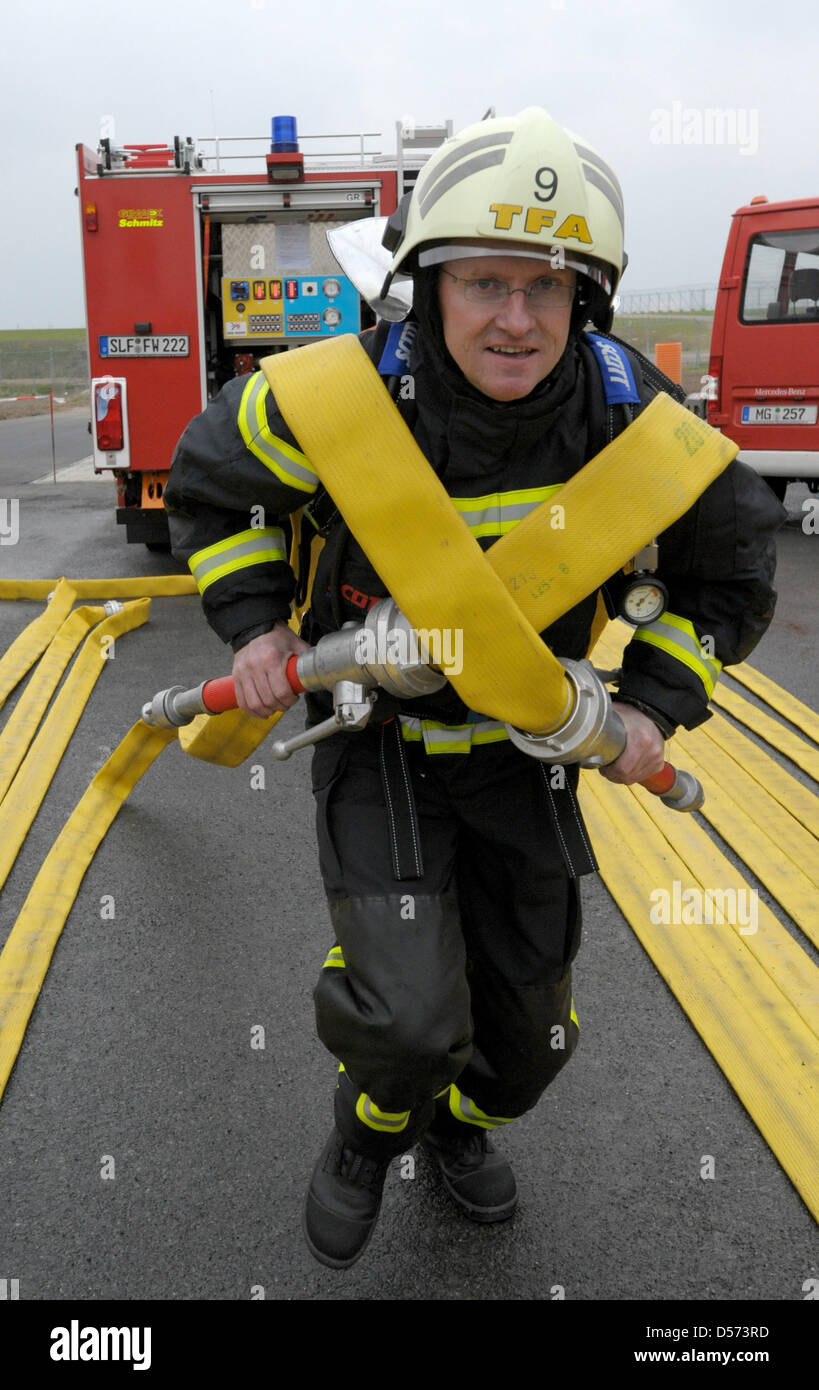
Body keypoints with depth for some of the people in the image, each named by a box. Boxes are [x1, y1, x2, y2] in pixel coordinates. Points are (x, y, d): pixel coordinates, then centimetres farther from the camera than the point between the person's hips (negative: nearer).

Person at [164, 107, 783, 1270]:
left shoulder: (631, 417, -18)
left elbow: (731, 560, -2)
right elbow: (210, 484, -4)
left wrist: (655, 701, -10)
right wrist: (252, 622, -15)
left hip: (525, 744, 3)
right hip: (376, 733, -3)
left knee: (529, 1016, 15)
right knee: (409, 1018, -15)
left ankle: (460, 1120, 51)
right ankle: (371, 1130, 24)